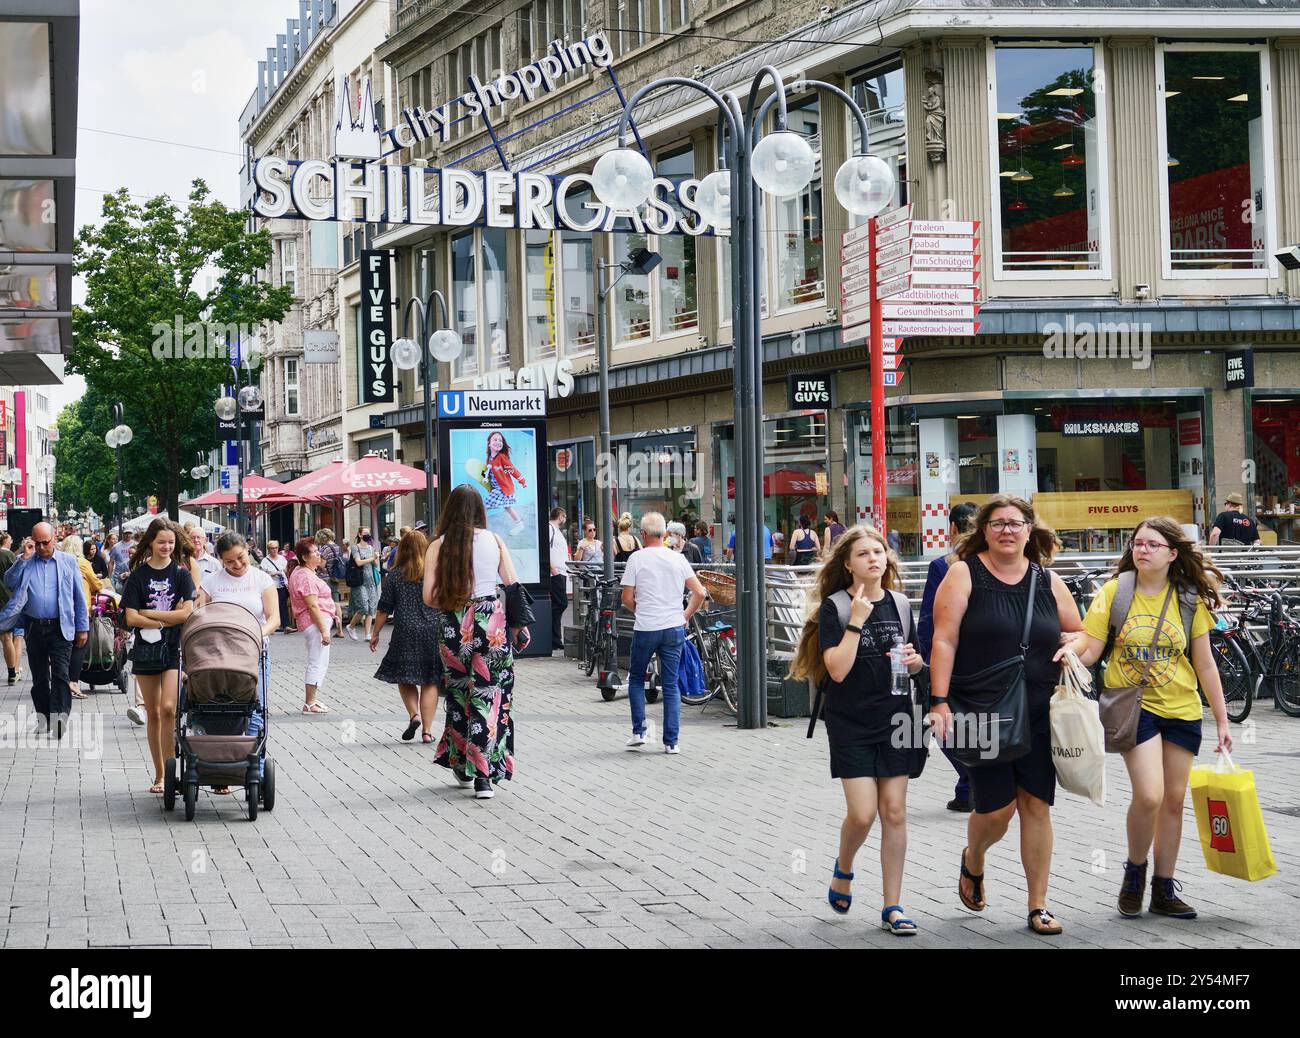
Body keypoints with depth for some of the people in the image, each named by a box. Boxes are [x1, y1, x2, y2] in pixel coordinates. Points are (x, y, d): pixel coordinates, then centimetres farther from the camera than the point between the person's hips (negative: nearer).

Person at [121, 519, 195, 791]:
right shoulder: (138, 576, 3)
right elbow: (131, 618, -5)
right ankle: (159, 775, 15)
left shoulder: (181, 572, 1)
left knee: (168, 708, -17)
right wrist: (168, 619, -11)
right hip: (146, 649, 2)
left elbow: (187, 613, -9)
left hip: (174, 648, -2)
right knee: (153, 713, 7)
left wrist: (149, 613, -8)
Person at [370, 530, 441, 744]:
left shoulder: (395, 575, -1)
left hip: (405, 633, -1)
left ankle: (414, 715, -8)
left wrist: (375, 633, 11)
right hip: (433, 633, 1)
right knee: (430, 681, 5)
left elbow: (384, 609, 1)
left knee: (404, 678, 14)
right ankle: (427, 730, 2)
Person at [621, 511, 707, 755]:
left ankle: (639, 730, 9)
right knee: (671, 685, 7)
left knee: (636, 678, 17)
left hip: (645, 628, -2)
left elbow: (627, 599, -4)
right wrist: (686, 616, 13)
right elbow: (699, 593, 0)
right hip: (674, 628, 2)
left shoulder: (637, 559, -5)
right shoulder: (678, 559, 3)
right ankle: (671, 741, 4)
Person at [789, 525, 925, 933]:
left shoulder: (899, 604, 7)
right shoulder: (835, 607, -7)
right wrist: (856, 621, -20)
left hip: (894, 719, 4)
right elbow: (837, 669, -16)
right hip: (851, 723, -4)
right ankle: (843, 869, 23)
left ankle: (892, 906, 8)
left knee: (894, 812, 1)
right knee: (862, 813, -10)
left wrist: (914, 660, -4)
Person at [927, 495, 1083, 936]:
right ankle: (973, 861, 30)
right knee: (996, 808, -5)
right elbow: (944, 640, -8)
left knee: (1036, 805, 2)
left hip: (1038, 713, 3)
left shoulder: (1048, 582, 10)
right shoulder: (964, 574, -2)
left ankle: (1038, 906, 11)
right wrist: (939, 701, -15)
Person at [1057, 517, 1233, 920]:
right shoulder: (1114, 591, -4)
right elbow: (1089, 648, -6)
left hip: (1182, 710, 3)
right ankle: (1135, 869, 9)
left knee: (1174, 799, 7)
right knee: (1148, 795, -17)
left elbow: (1204, 663, 5)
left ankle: (1164, 889, 20)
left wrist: (1222, 720, 6)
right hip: (1133, 705, -3)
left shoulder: (1188, 598, 0)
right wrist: (1070, 649, -29)